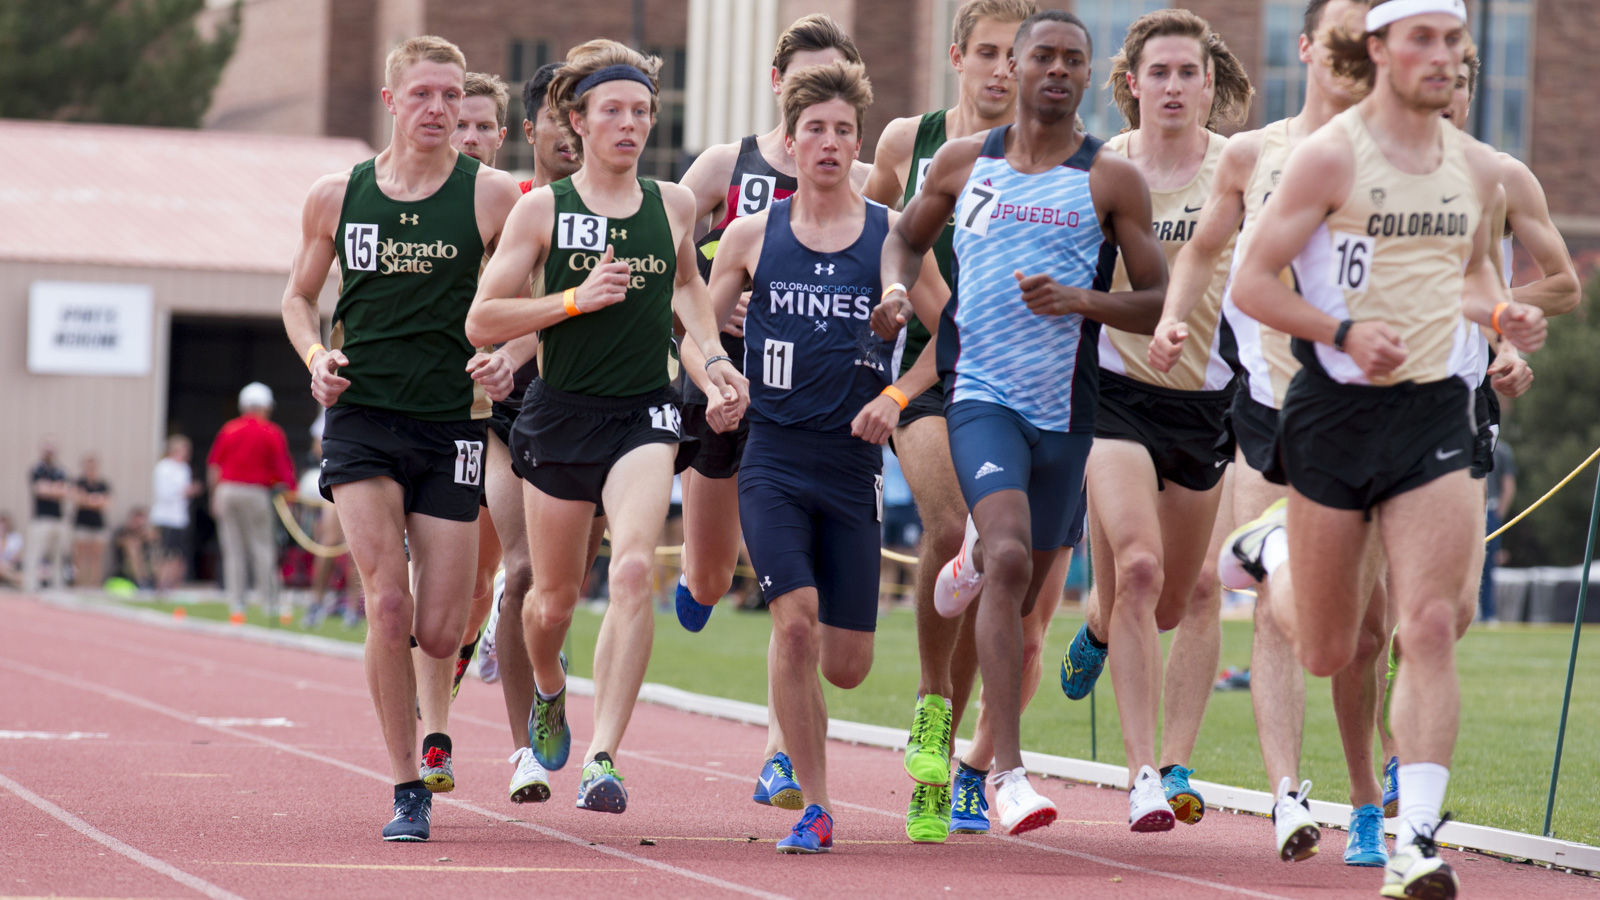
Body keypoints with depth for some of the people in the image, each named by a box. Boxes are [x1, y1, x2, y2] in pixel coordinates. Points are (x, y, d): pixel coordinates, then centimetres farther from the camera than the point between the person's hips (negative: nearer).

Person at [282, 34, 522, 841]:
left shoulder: (492, 196, -1)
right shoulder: (337, 196, 5)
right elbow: (300, 296, 18)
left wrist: (507, 360, -15)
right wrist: (315, 355, -1)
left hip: (451, 426, 0)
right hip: (362, 417, 0)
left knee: (439, 635, -1)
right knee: (388, 606, -15)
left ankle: (431, 718, 36)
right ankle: (406, 790, -2)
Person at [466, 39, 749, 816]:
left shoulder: (674, 206, 6)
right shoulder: (542, 209, -2)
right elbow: (481, 322, -3)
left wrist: (711, 358, 11)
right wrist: (574, 299, -14)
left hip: (644, 415, 0)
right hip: (560, 411, 0)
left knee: (634, 569, -23)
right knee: (555, 596, 12)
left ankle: (602, 756, -25)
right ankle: (548, 689, 48)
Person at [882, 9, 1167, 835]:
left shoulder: (1112, 179, 1)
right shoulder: (964, 161, 6)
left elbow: (1158, 304, 1)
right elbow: (906, 238, 23)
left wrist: (1081, 300, -16)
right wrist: (896, 290, 1)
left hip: (1064, 406, 2)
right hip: (981, 393, -2)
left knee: (1023, 583, 12)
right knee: (1010, 559, -23)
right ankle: (1009, 773, -26)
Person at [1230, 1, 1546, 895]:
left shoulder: (1479, 167, 7)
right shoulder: (1331, 156, -8)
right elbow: (1251, 282, -8)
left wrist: (1503, 312, 4)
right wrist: (1345, 331, -22)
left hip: (1435, 413, 3)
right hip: (1336, 409, -3)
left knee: (1432, 630, -12)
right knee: (1328, 653, 8)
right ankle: (1278, 558, 45)